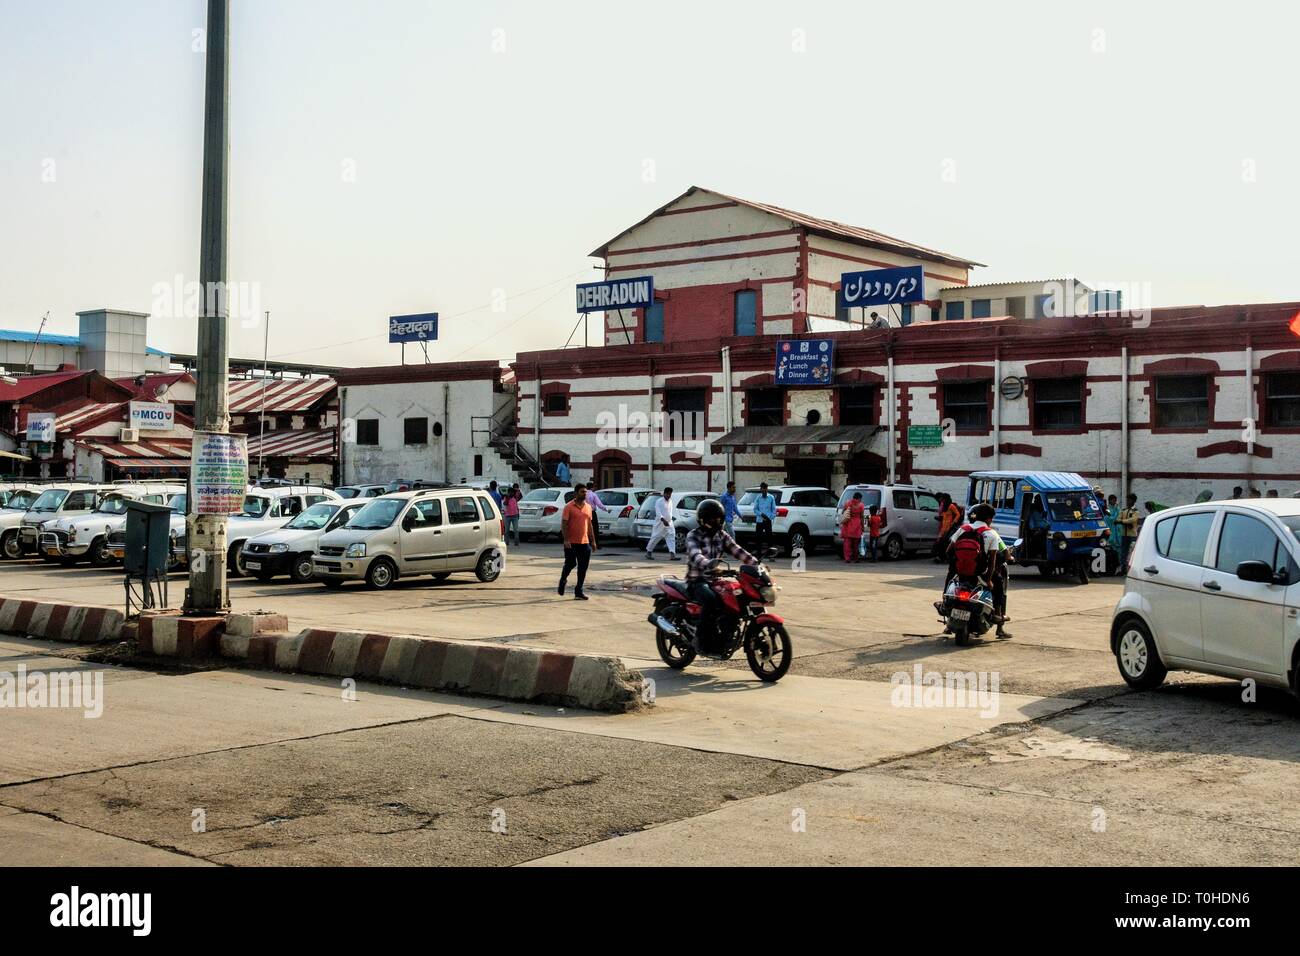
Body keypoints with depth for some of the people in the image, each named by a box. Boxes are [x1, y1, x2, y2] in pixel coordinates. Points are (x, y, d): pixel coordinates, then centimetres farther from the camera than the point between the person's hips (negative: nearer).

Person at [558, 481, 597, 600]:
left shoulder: (588, 507, 12)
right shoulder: (569, 507, -6)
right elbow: (564, 524, -9)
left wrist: (593, 541, 15)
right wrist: (565, 540, -19)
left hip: (584, 542, 5)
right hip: (571, 542, -5)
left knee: (583, 568, 2)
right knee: (570, 564, -1)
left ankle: (579, 591, 7)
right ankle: (563, 580, 29)